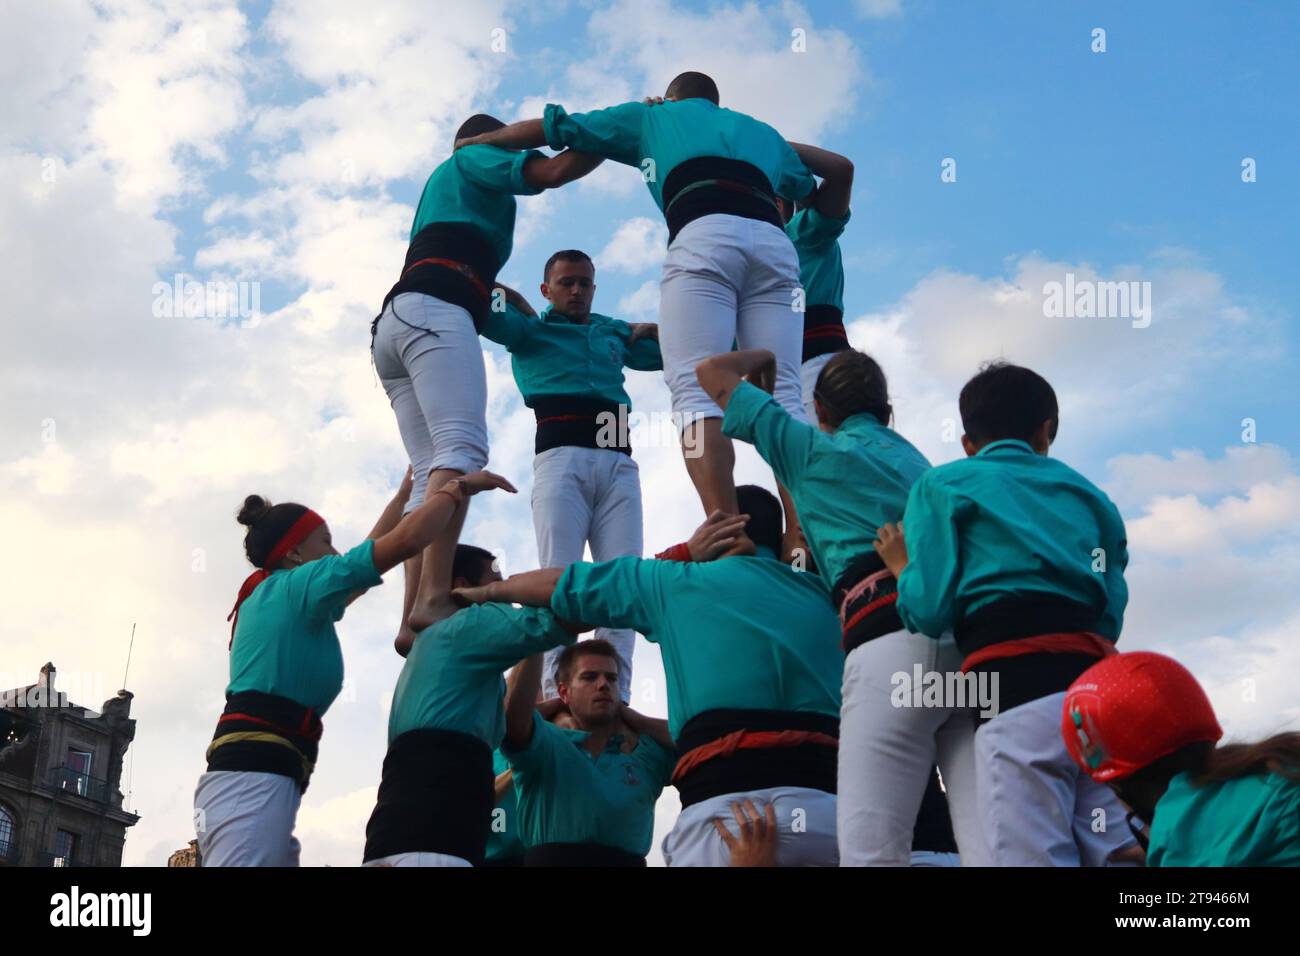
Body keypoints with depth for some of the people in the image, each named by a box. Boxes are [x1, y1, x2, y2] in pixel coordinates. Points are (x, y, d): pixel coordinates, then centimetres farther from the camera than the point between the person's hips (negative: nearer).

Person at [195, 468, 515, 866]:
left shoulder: (269, 597, 29)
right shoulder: (294, 585, 2)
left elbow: (368, 553, 40)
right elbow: (405, 540, -6)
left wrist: (405, 493, 47)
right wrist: (459, 487, 7)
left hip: (246, 772, 10)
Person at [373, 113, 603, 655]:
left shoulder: (441, 186, 40)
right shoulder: (475, 160, 17)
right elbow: (556, 171, 2)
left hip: (395, 322, 9)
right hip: (432, 312, -9)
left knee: (432, 474, -5)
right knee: (463, 448, -25)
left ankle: (414, 618, -20)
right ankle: (433, 598, -41)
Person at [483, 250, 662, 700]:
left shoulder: (614, 332, 31)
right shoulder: (531, 329, 21)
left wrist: (656, 330, 21)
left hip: (618, 460, 3)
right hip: (561, 455, -3)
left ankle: (617, 697, -14)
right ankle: (556, 696, -20)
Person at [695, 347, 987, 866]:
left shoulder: (814, 449, 18)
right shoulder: (919, 464, 34)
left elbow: (712, 372, 27)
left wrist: (765, 359, 46)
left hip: (893, 636, -6)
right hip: (970, 634, 6)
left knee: (870, 848, -14)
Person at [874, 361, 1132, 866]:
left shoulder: (943, 484, 12)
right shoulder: (1087, 493, 25)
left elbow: (930, 611, 2)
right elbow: (1111, 612, 18)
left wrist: (902, 566, 21)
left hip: (1017, 694, -4)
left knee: (1037, 858, -6)